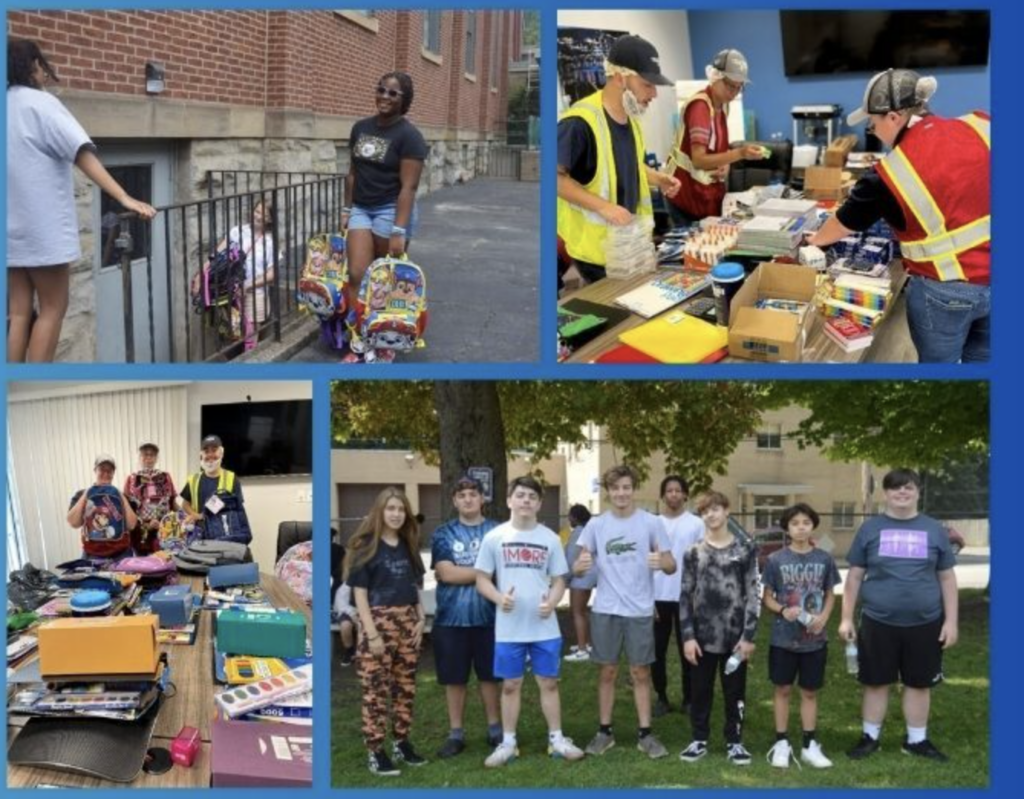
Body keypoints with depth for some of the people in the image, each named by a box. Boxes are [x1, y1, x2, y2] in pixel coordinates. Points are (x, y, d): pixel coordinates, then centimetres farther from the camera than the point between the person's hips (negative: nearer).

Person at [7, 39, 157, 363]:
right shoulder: (39, 103, -7)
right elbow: (82, 153, -19)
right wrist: (124, 197, -26)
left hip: (12, 228, 6)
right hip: (42, 225, -6)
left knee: (19, 313, 9)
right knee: (52, 308, 3)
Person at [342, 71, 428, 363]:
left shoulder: (408, 135, -13)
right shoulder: (360, 128, 6)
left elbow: (408, 187, -18)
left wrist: (399, 231, -23)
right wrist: (347, 209, 13)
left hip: (391, 210, -6)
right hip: (361, 209, 6)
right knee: (357, 275, -4)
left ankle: (387, 343, 17)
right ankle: (358, 344, -1)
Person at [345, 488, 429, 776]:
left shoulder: (408, 546, 12)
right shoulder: (366, 546, -6)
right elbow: (359, 593, -9)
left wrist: (421, 619, 6)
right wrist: (372, 633, -14)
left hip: (407, 621, 6)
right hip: (378, 621, -6)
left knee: (406, 685, 11)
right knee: (376, 688, -3)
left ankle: (401, 742, 22)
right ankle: (375, 751, 1)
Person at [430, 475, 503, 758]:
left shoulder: (497, 531, 4)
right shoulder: (443, 534, 2)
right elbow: (446, 574, -9)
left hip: (488, 616, 0)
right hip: (451, 618, 0)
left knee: (489, 675, 10)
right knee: (454, 678, 7)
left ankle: (495, 729, 22)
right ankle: (456, 733, 18)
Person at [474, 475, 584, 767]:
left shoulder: (550, 539, 2)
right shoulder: (495, 537, -1)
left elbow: (559, 580, 6)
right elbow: (482, 579, 2)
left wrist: (552, 602, -14)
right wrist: (499, 598, -18)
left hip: (545, 627, 1)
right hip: (509, 629, -1)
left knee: (549, 682, 9)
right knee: (511, 685, 7)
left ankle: (557, 739, 20)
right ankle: (508, 743, 17)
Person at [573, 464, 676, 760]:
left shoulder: (651, 522, -2)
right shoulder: (596, 524, 2)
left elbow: (671, 565, -1)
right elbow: (580, 565, 4)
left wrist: (662, 563, -24)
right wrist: (580, 565, -20)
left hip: (640, 610, -1)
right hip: (606, 609, 1)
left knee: (640, 672, 6)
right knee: (608, 671, 8)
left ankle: (645, 734, 14)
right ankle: (604, 731, 18)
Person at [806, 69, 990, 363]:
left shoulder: (891, 173, -13)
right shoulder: (977, 125, -6)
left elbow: (845, 222, 4)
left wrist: (815, 240, 23)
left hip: (944, 290, -5)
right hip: (989, 277, 5)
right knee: (981, 359, 21)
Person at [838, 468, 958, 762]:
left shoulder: (934, 530, 4)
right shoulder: (871, 528, 2)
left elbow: (947, 578, 7)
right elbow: (855, 576, 5)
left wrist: (951, 620, 2)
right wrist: (847, 618, 1)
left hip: (925, 623, 1)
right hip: (878, 622, -1)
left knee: (919, 683, 9)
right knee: (876, 682, 8)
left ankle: (916, 740, 24)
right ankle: (871, 737, 22)